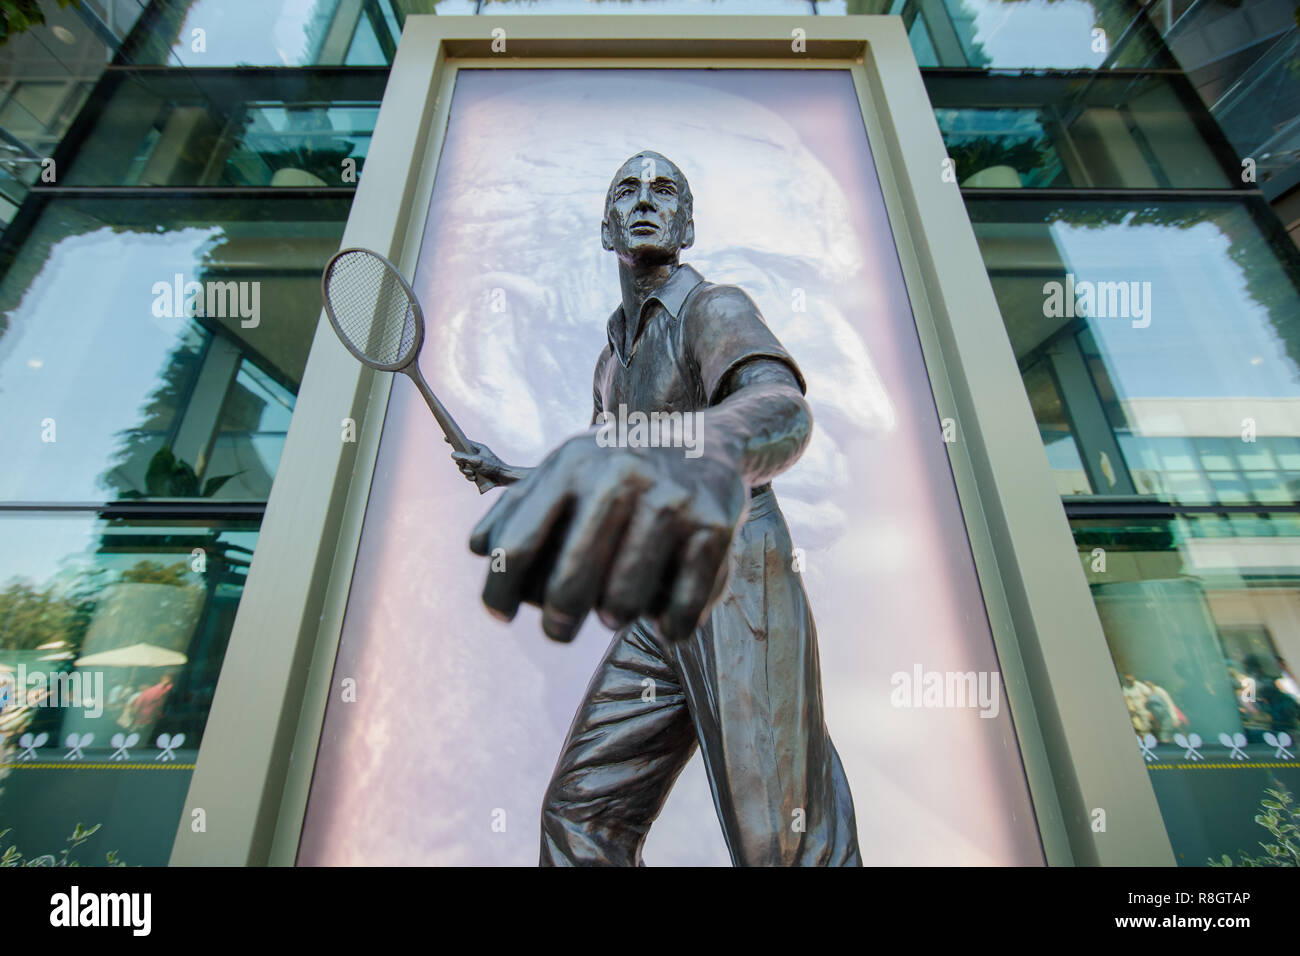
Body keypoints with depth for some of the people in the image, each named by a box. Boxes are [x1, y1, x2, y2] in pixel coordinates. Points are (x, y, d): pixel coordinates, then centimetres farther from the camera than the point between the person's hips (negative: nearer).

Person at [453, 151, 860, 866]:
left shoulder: (715, 308, -5)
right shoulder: (613, 357, 19)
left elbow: (784, 405, -29)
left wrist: (706, 455, -52)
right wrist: (512, 476, 25)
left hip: (738, 589, -6)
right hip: (657, 615, 7)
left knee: (786, 850, -4)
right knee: (580, 814, 11)